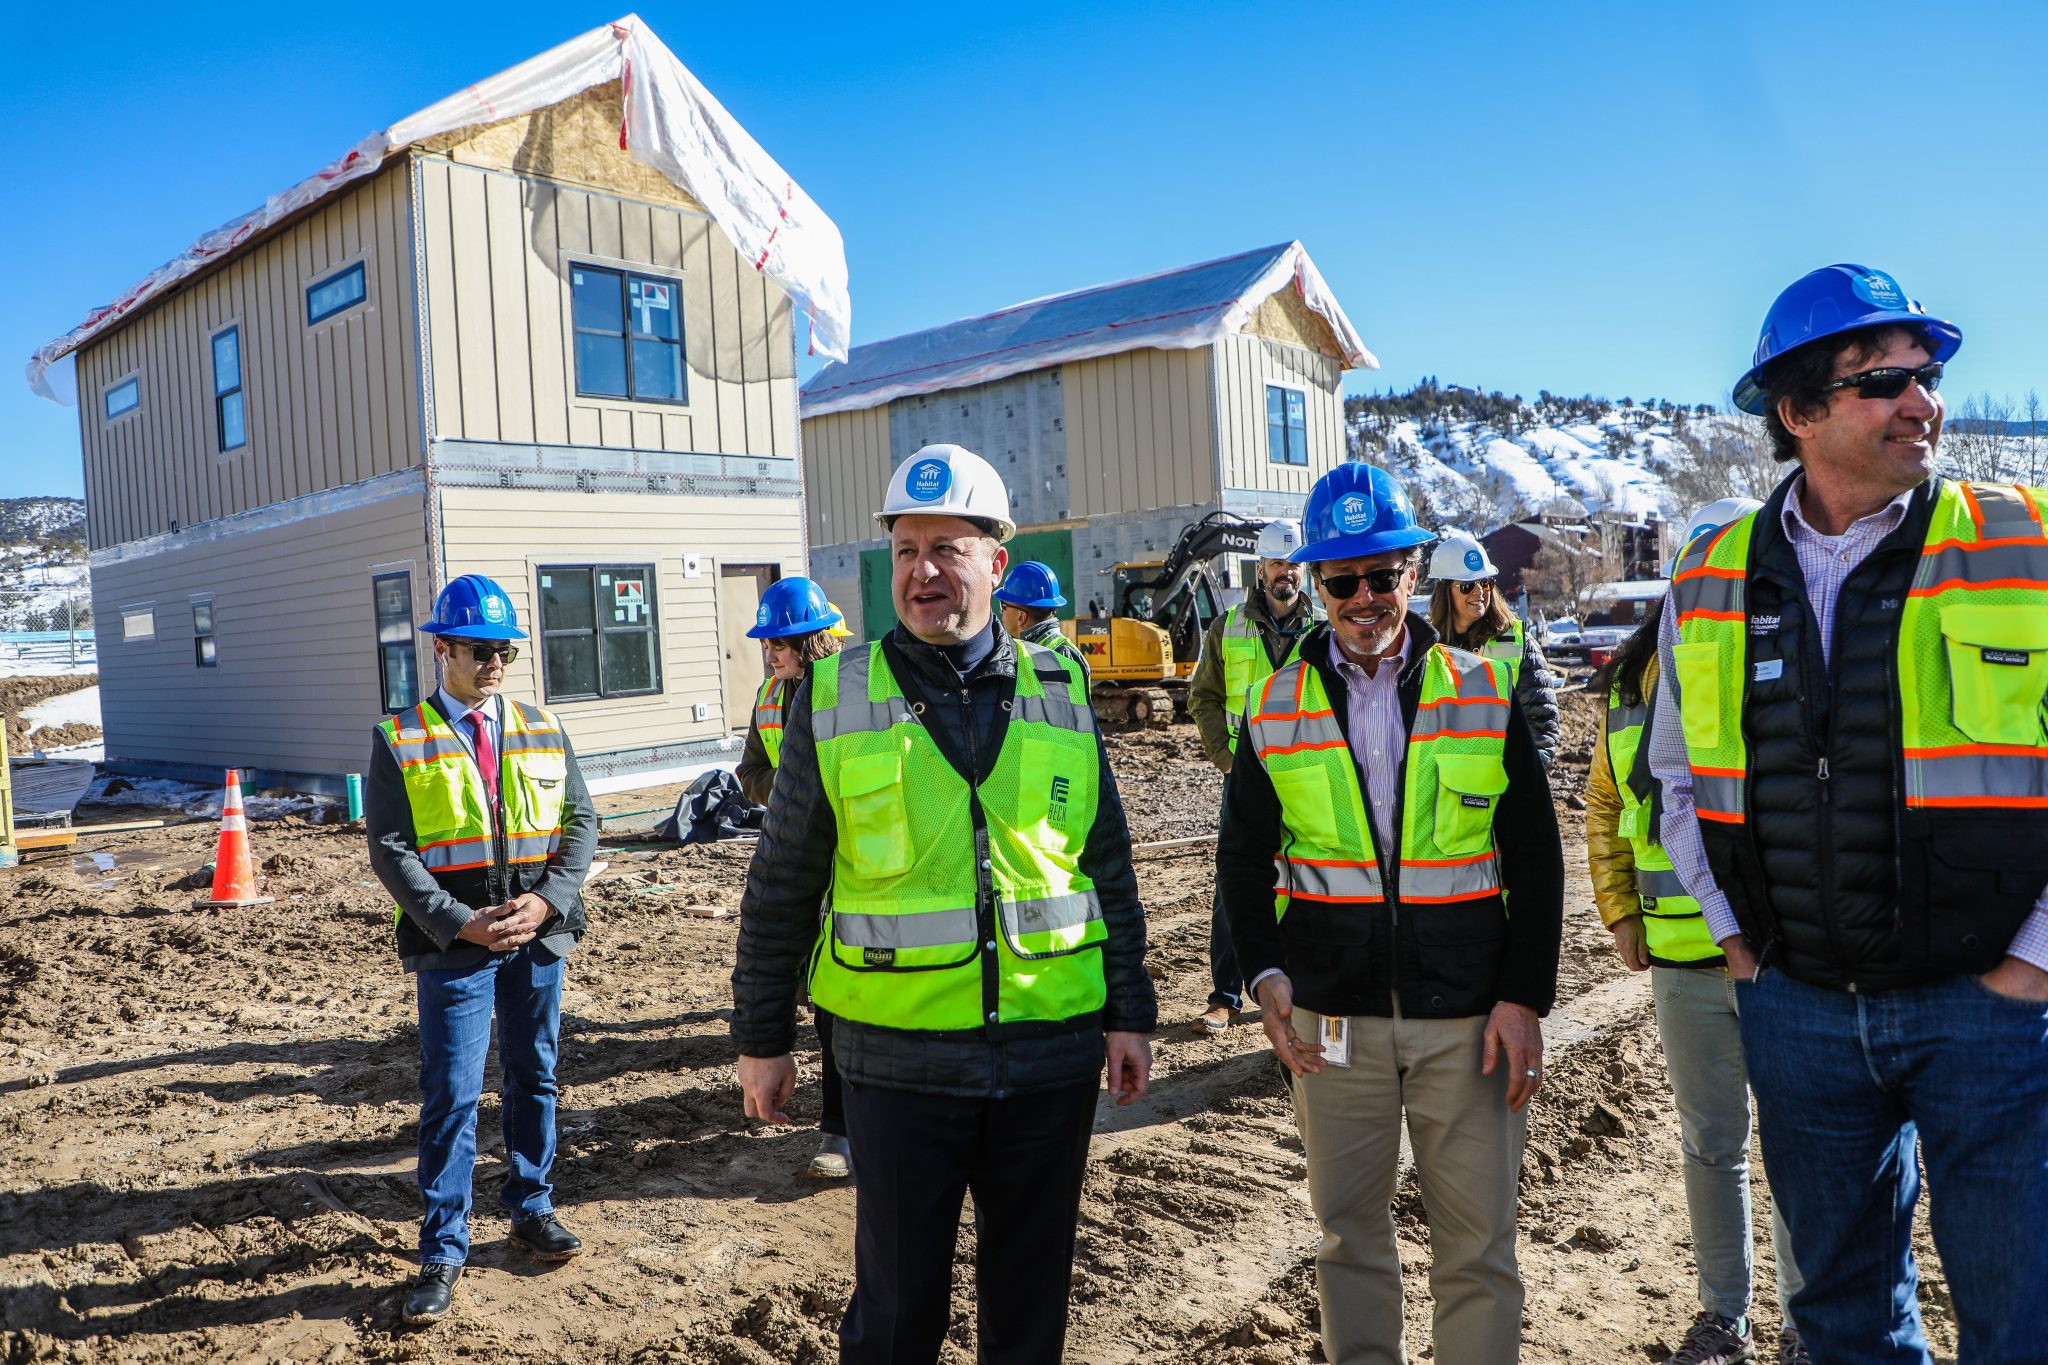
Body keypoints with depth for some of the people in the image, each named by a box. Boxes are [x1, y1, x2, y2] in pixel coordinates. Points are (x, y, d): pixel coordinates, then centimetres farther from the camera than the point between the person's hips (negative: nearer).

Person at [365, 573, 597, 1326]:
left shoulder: (542, 728, 8)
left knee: (534, 1079, 14)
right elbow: (390, 849, -7)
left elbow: (580, 820, 5)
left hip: (539, 936, 3)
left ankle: (531, 1208, 31)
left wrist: (547, 901, -10)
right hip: (454, 944, -3)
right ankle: (442, 1250, 11)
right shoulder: (400, 741, -1)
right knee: (451, 1096, -1)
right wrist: (460, 921, -16)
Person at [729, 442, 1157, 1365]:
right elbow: (781, 886, 2)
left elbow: (1108, 865, 8)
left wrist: (1129, 1012, 6)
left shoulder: (1060, 691, 3)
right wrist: (761, 1037, 4)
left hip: (1053, 1054, 2)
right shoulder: (834, 699, -3)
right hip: (902, 1062, -2)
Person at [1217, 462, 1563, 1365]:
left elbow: (1535, 859, 3)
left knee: (1479, 1239, 7)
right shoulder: (1275, 710, 2)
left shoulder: (1484, 696, 1)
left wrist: (1524, 997, -4)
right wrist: (1265, 973, -6)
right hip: (1332, 1014, 1)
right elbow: (1243, 857, 8)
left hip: (1468, 1015, -1)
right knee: (1349, 1229, 14)